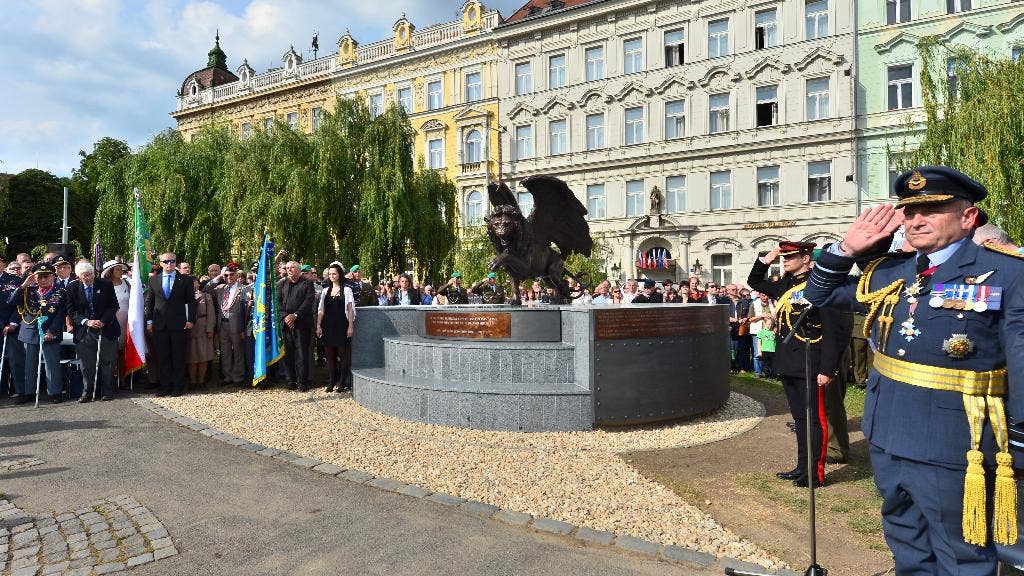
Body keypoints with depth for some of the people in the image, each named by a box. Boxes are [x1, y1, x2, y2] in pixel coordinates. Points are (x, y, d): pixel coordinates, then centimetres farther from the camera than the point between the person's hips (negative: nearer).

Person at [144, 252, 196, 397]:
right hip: (159, 325, 2)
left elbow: (191, 301, 2)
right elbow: (149, 302, 12)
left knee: (178, 357, 2)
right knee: (161, 357, 5)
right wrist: (149, 321, 5)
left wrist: (191, 320, -6)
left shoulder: (185, 280, 3)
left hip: (179, 324, -2)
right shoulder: (153, 280, 10)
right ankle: (164, 386, 13)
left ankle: (178, 387, 9)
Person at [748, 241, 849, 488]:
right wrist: (765, 259, 9)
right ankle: (802, 467, 27)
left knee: (814, 420, 2)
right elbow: (754, 282, 27)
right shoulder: (784, 285, 10)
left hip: (809, 368, -8)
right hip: (788, 365, 8)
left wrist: (827, 369, -19)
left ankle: (816, 474, 12)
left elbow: (832, 331, -16)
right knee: (799, 418, 16)